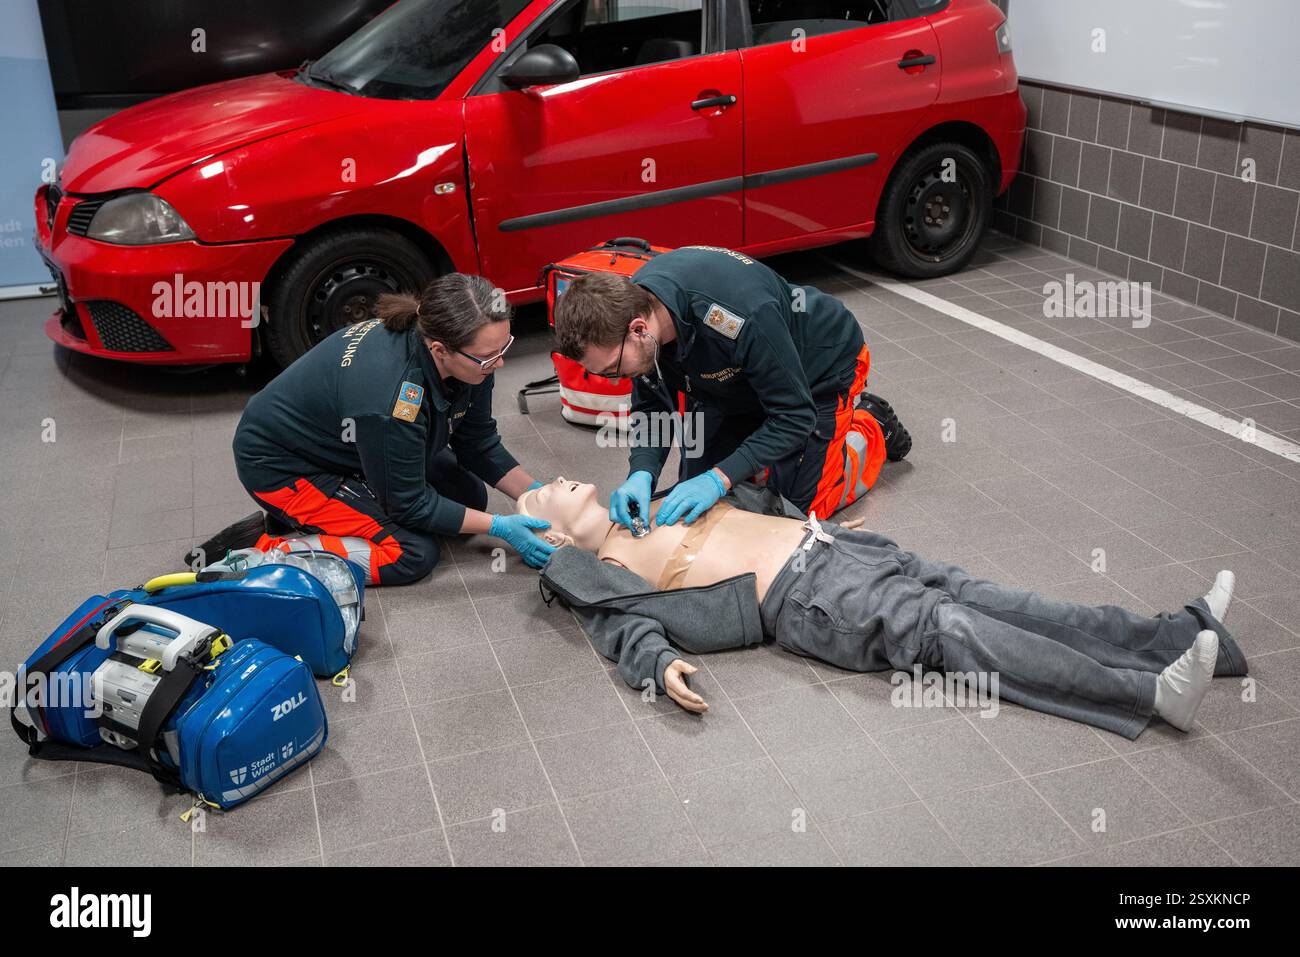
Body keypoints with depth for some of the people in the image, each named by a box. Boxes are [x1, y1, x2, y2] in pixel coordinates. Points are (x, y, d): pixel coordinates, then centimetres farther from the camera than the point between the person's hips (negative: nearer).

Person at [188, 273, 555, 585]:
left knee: (468, 495, 5)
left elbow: (480, 445, -1)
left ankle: (307, 516, 9)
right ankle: (259, 547, -9)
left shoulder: (468, 360, -17)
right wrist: (500, 527, -22)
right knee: (413, 554, -15)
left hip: (337, 442, 9)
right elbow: (409, 503, -25)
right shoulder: (391, 397, -39)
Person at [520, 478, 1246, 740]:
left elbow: (744, 501, 35)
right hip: (806, 598, -8)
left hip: (829, 544, 8)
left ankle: (1183, 633, -11)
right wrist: (663, 666, -32)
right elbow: (631, 632, -12)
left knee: (986, 601, -6)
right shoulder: (600, 581, 5)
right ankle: (1150, 694, -30)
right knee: (947, 630, -24)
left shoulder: (658, 512, 27)